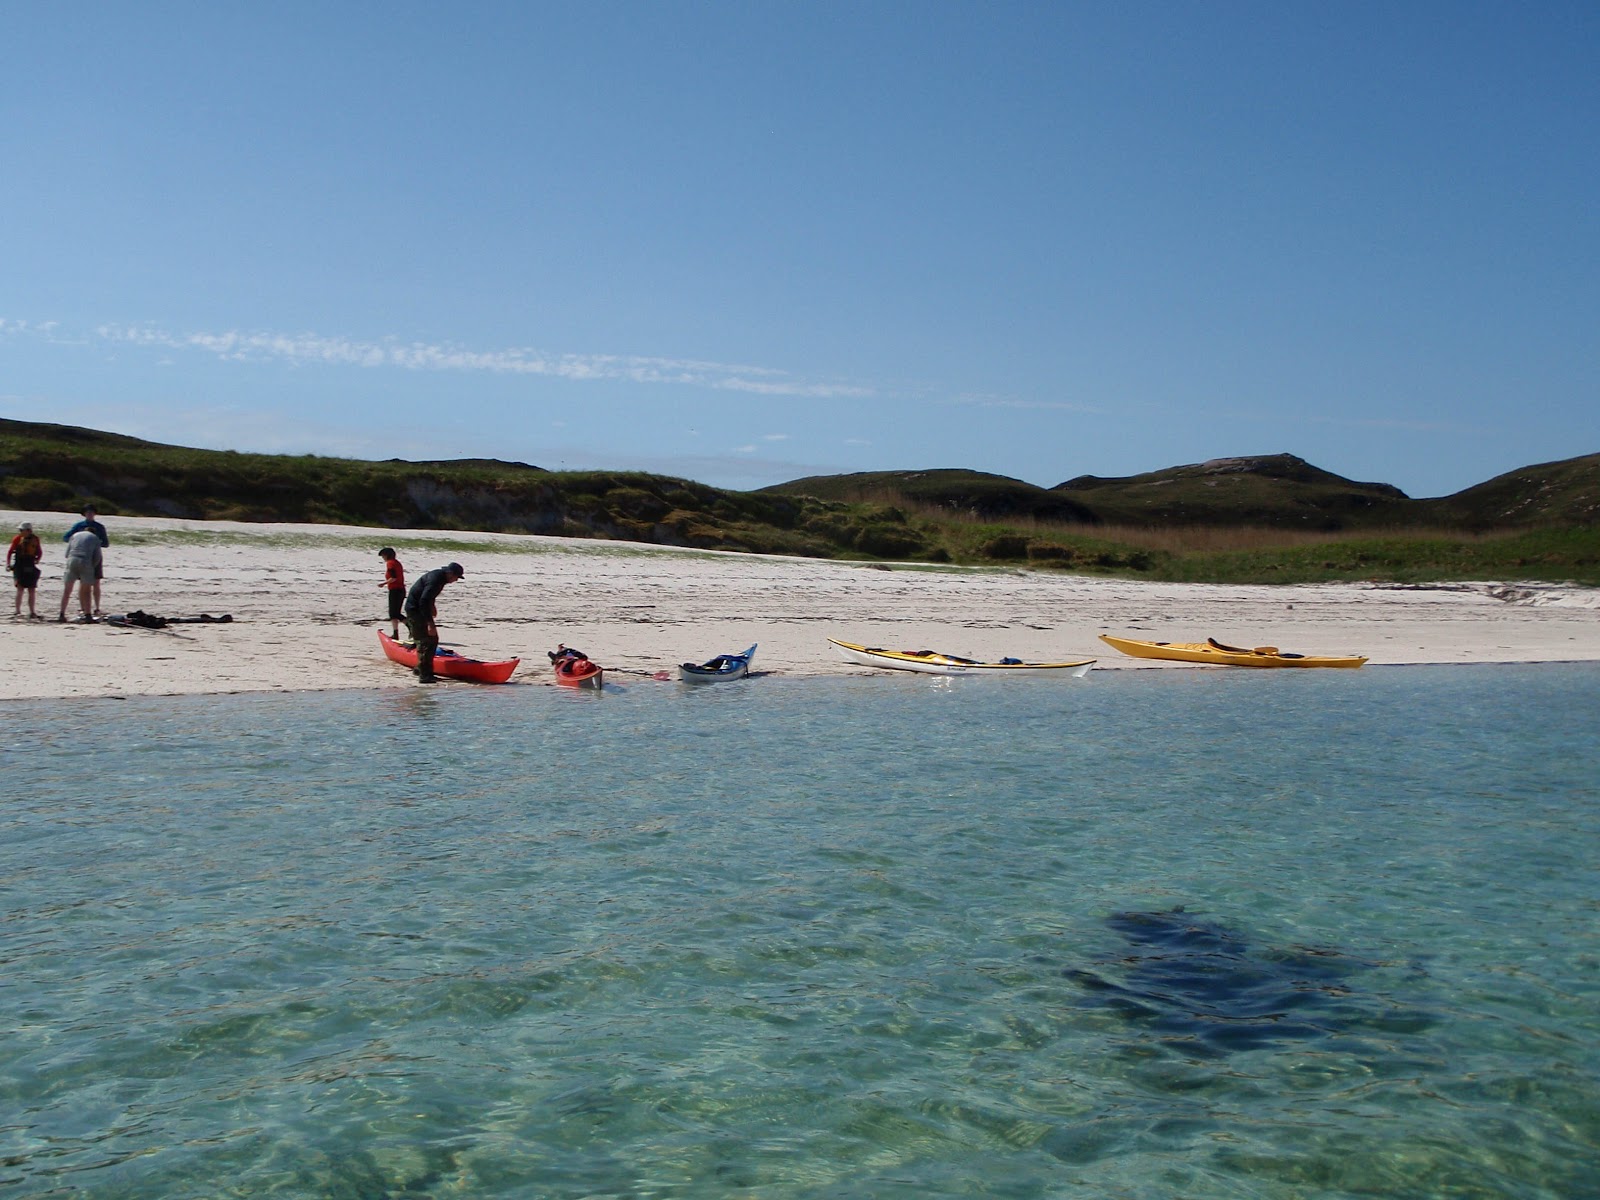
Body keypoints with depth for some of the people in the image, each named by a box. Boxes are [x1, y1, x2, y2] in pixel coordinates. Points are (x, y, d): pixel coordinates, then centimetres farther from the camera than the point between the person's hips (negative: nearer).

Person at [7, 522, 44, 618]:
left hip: (30, 568, 3)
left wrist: (37, 559, -4)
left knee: (32, 590, 7)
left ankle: (32, 612, 15)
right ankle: (18, 611, -7)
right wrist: (8, 564, -4)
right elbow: (10, 552, 1)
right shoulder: (18, 539, -5)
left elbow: (39, 551, 12)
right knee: (20, 589, -10)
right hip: (19, 567, -3)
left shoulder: (35, 539, 0)